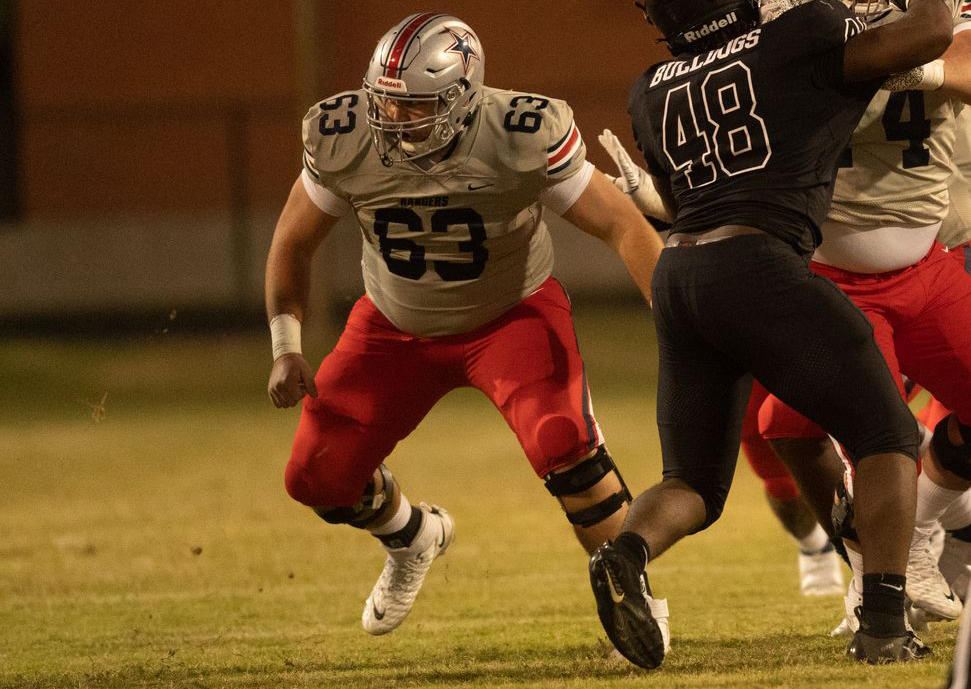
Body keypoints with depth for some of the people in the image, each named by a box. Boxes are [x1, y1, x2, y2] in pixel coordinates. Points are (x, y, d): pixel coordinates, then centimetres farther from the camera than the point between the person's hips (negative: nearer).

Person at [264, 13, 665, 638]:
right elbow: (294, 242, -4)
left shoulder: (521, 138, -31)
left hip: (512, 313, -3)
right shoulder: (345, 141, -23)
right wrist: (287, 349, -10)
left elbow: (623, 226, -24)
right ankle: (411, 535, 35)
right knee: (318, 478, 0)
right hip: (398, 326, 3)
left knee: (563, 445, -28)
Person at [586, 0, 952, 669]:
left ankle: (627, 552, -17)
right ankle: (884, 625, -9)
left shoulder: (652, 92, 18)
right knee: (887, 437, 6)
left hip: (679, 273, 6)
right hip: (754, 266, -6)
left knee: (693, 484, 16)